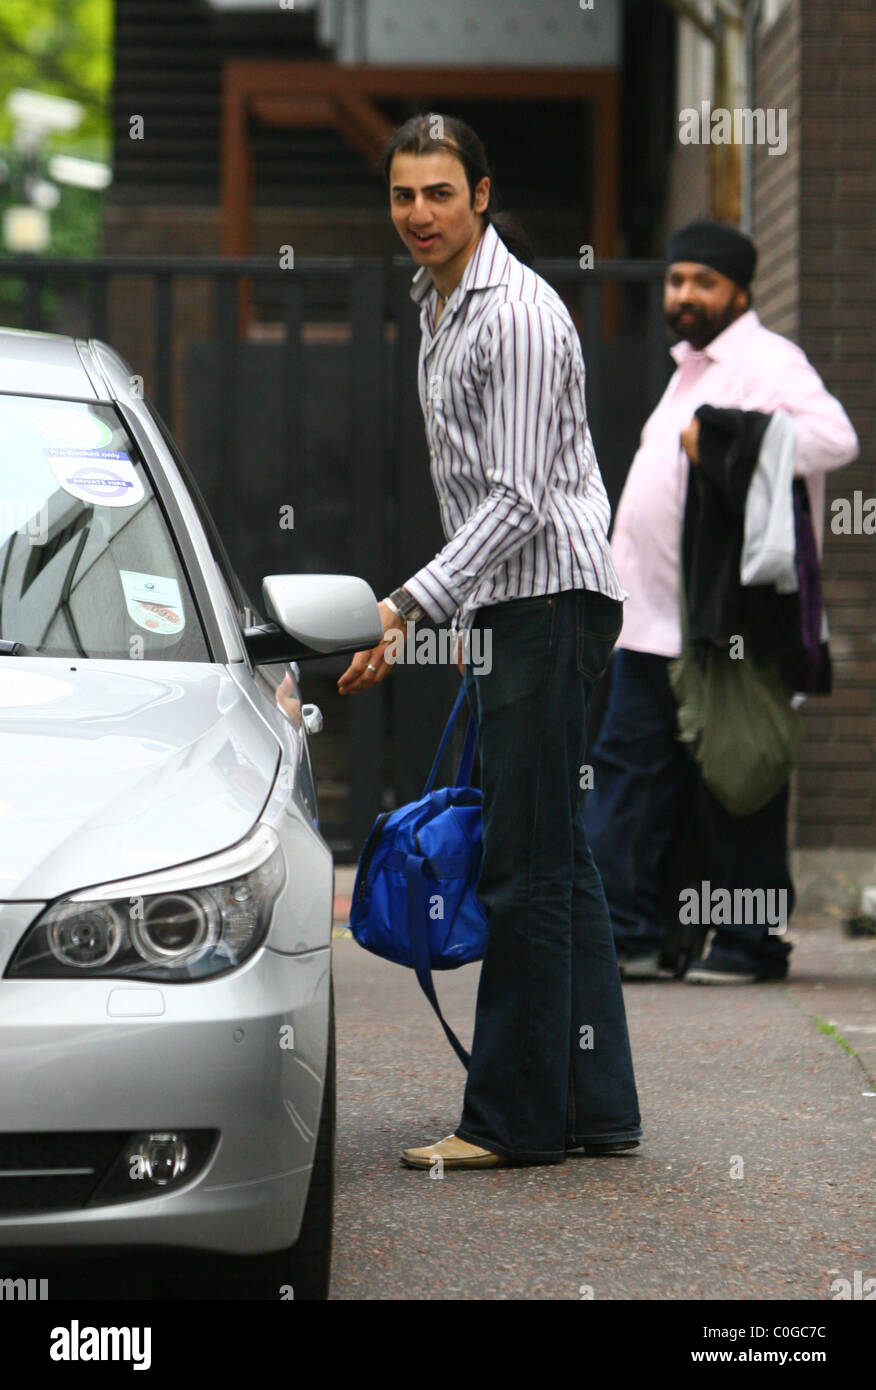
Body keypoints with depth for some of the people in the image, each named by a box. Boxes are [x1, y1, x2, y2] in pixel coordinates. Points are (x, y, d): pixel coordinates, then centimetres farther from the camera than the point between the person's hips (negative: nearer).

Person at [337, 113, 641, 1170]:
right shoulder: (437, 307, 16)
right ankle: (597, 1105, 12)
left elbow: (519, 500, -20)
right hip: (507, 606, 10)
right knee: (554, 864, 9)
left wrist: (407, 608, -24)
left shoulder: (518, 314, -15)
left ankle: (515, 1120, -8)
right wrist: (458, 610, 23)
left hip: (551, 599, -10)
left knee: (526, 869, -10)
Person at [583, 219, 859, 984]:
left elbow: (834, 437, -26)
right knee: (630, 760, 6)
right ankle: (627, 934, 9)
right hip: (651, 621, 9)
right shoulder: (692, 368, 22)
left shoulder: (766, 363, -8)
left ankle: (752, 944, 4)